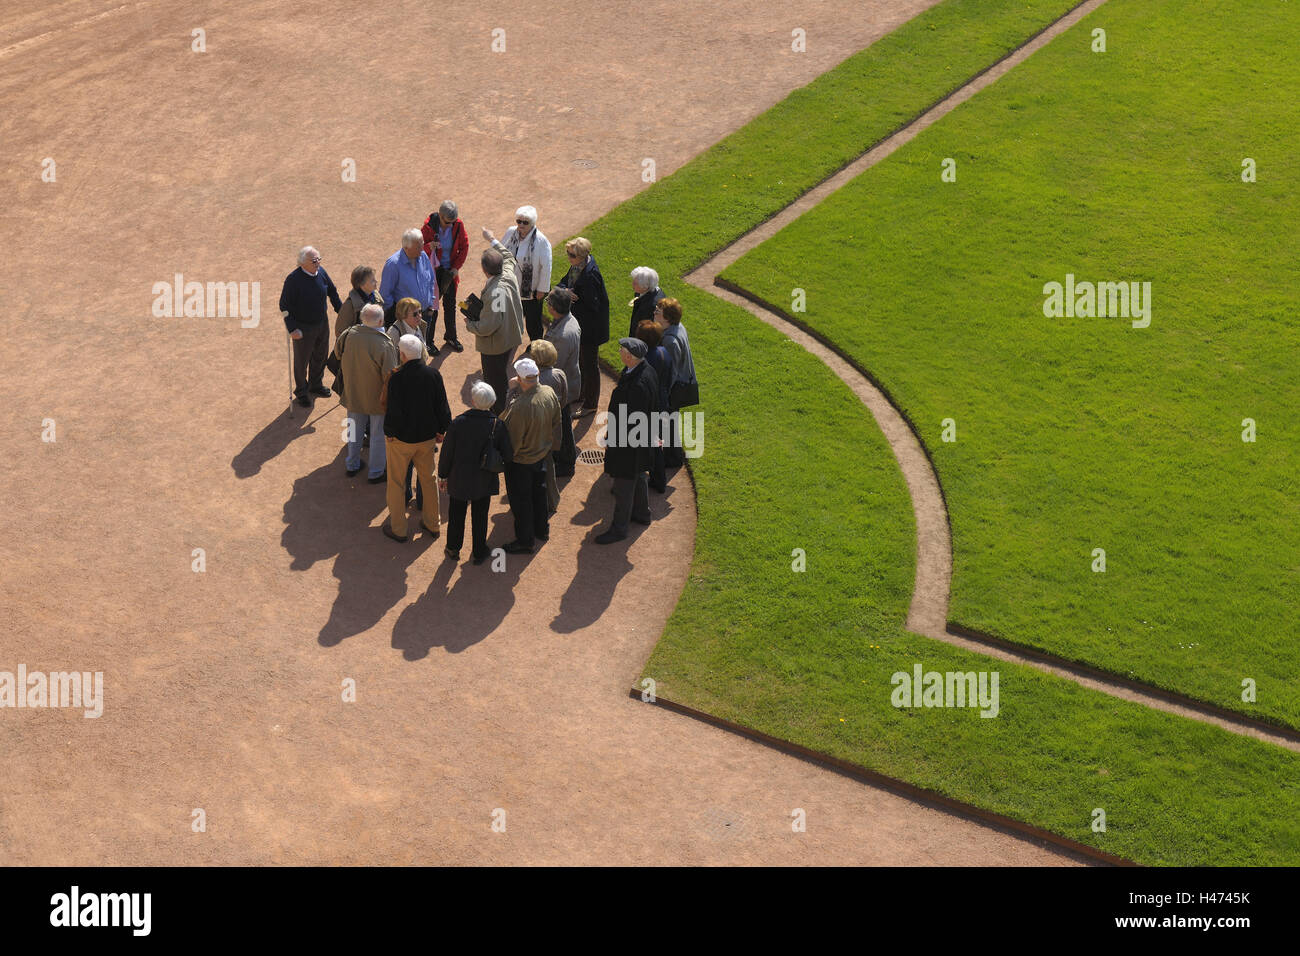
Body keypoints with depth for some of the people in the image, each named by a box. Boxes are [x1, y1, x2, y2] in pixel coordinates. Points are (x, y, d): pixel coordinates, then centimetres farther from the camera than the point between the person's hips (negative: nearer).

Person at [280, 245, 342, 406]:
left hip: (322, 323, 6)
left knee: (321, 356, 22)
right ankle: (301, 392, 32)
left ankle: (316, 385, 46)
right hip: (303, 327, -6)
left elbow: (332, 293, 10)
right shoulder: (293, 280, -24)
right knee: (301, 361, 11)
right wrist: (292, 328, -23)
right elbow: (284, 306, -18)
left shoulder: (321, 272, -8)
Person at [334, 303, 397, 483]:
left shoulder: (349, 334, -17)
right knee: (378, 435, 15)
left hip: (353, 393, 4)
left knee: (355, 430, 24)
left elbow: (337, 352, 5)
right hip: (377, 397, -4)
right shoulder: (385, 345, -30)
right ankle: (376, 472, 28)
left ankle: (352, 465, 41)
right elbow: (390, 376, -24)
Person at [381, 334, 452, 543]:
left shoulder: (397, 379, -24)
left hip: (402, 439, -4)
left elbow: (394, 412, -20)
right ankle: (432, 524, 33)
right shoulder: (433, 374, -11)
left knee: (396, 482, 13)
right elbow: (442, 406, -2)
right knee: (428, 479, 21)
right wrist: (441, 430, 12)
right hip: (427, 437, 4)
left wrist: (388, 433, -3)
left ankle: (398, 529, 23)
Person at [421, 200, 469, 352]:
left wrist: (456, 267, -6)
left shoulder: (458, 225, -11)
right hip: (433, 270, -3)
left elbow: (464, 247, 2)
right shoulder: (429, 225, -19)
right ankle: (428, 341, 17)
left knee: (450, 304, 14)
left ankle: (450, 337, 31)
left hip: (450, 271, 3)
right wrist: (429, 246, -33)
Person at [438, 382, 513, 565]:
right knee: (480, 516, 18)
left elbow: (447, 452, -11)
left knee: (456, 515, 21)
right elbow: (508, 456, -10)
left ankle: (453, 549, 36)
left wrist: (443, 475, 3)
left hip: (459, 479, 0)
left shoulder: (457, 423, -21)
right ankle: (479, 553, 31)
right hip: (484, 481, 0)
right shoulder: (498, 425, -18)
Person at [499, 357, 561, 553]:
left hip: (520, 461, -7)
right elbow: (556, 422, 3)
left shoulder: (520, 407, -37)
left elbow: (514, 441, -26)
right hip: (542, 454, 7)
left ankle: (524, 541, 25)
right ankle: (542, 529, 44)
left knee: (520, 500, 11)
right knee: (539, 491, 27)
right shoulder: (549, 393, -14)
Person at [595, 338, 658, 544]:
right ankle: (641, 513, 46)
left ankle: (619, 527, 20)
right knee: (637, 476, 27)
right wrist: (612, 429, 17)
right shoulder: (644, 369, -5)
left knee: (624, 484, 6)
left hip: (630, 439, -10)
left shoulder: (638, 384, -35)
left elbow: (631, 419, -29)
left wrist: (612, 439, -17)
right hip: (639, 436, 10)